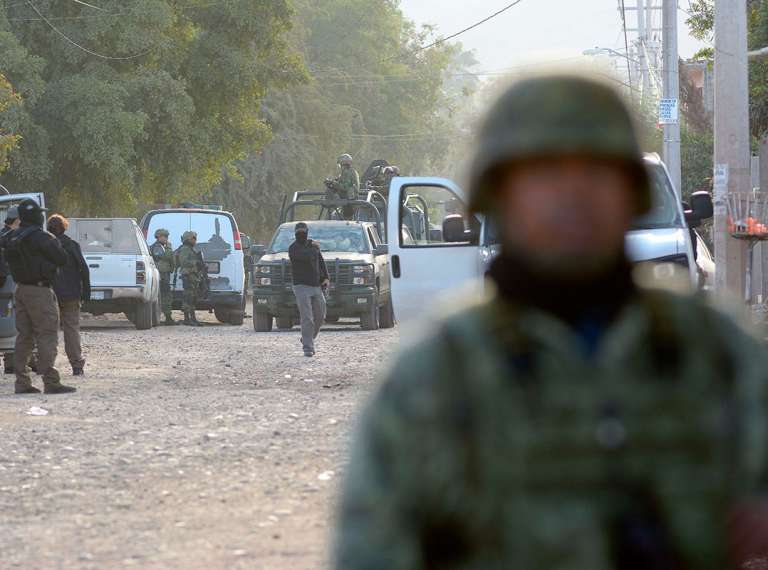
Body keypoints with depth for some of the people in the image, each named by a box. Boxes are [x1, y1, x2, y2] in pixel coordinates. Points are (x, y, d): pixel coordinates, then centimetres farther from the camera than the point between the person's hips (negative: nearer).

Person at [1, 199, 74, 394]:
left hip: (20, 289, 8)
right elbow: (62, 259, -13)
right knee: (47, 336, -7)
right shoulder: (40, 237, -16)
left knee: (24, 337, 12)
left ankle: (22, 382, 11)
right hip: (40, 290, -8)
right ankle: (51, 382, -10)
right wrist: (55, 244, 7)